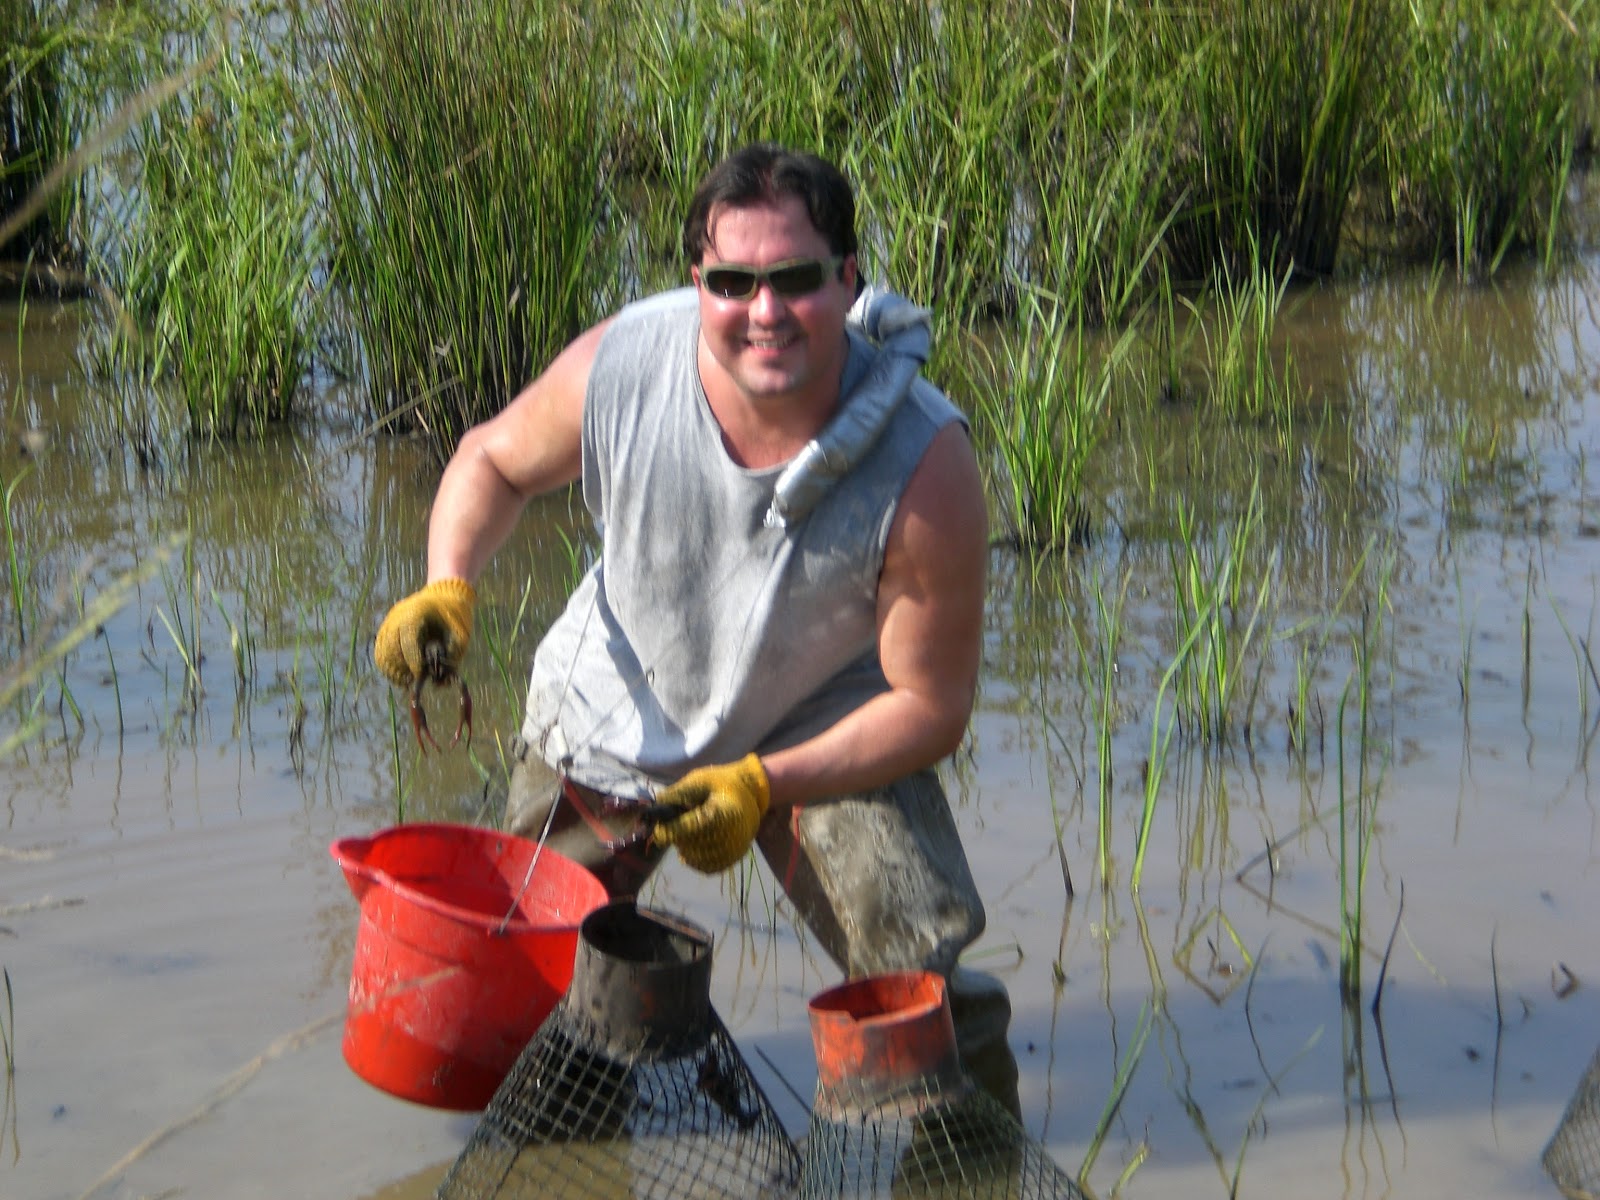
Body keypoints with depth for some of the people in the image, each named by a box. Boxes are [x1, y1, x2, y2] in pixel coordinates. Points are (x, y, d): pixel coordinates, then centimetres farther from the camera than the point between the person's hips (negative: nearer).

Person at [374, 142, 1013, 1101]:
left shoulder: (929, 468, -32)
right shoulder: (618, 368, -27)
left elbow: (932, 704, -21)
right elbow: (495, 458, -3)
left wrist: (764, 787, -30)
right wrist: (446, 586, -21)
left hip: (828, 724, -2)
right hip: (622, 709, 2)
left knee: (914, 966, -20)